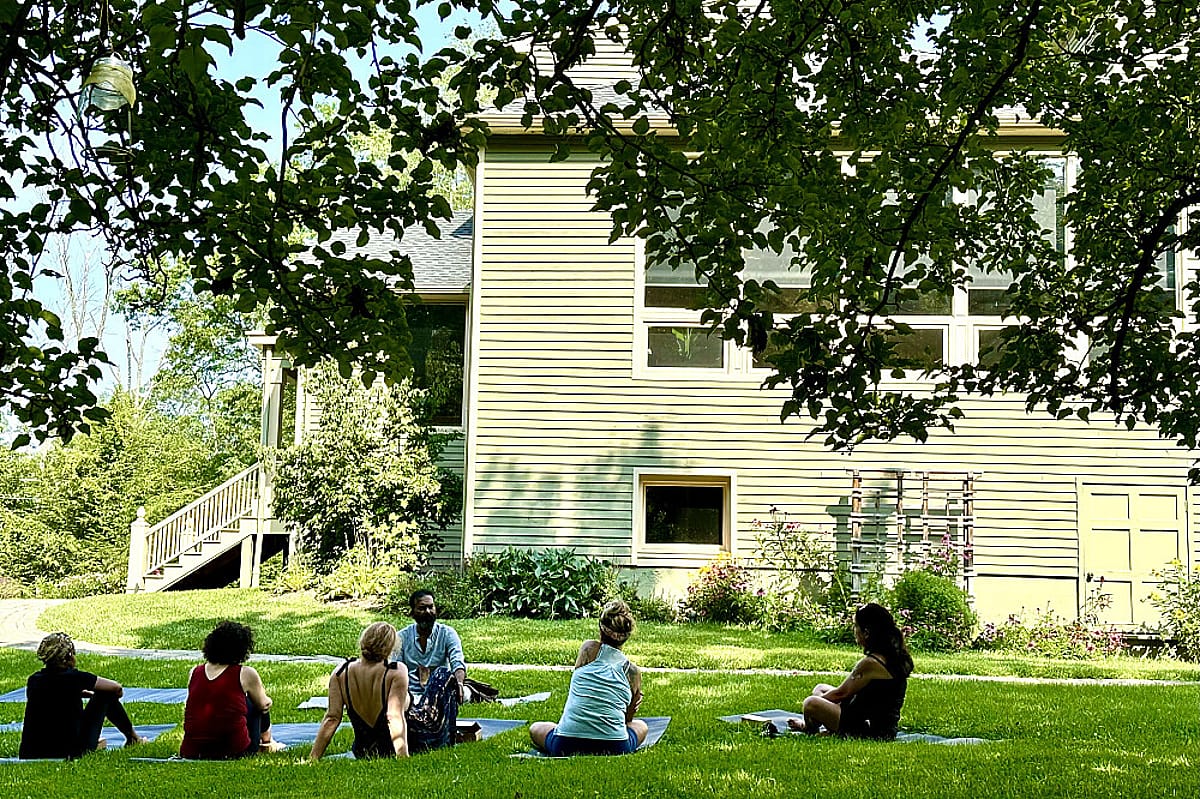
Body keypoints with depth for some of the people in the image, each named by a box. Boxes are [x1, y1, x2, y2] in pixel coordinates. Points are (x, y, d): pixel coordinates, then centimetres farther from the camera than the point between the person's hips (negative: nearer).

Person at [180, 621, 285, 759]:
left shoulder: (195, 673, 5)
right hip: (234, 751, -4)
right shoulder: (246, 674, -5)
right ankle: (267, 743, 43)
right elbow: (264, 705, 11)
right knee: (254, 704, 24)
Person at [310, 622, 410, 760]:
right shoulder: (396, 672, -21)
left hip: (360, 752, 5)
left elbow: (332, 718, -13)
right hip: (389, 751, -5)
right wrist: (403, 757, -31)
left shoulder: (341, 673, -10)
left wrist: (313, 757, -9)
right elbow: (395, 717, -29)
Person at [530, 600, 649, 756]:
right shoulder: (633, 672, 5)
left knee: (536, 728, 31)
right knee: (641, 726, 35)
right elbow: (627, 720, 13)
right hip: (614, 747, 2)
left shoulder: (589, 649, 2)